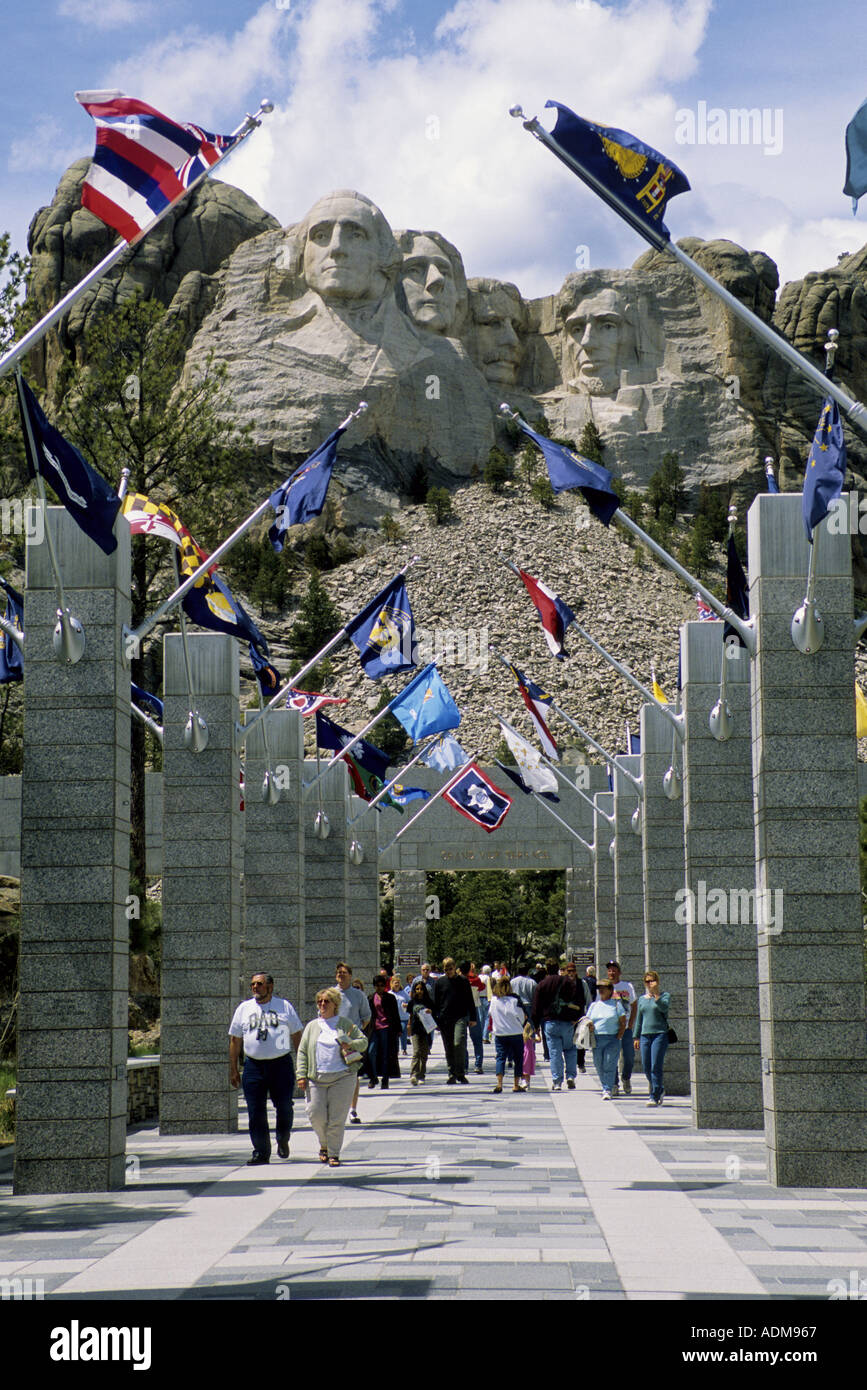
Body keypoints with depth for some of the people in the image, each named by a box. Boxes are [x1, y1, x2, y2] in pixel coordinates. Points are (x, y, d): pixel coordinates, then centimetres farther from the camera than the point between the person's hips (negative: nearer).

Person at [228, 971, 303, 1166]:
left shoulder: (284, 1006, 6)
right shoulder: (244, 1008, 10)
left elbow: (297, 1035, 11)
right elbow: (235, 1040, 12)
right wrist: (233, 1069, 8)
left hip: (281, 1063, -1)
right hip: (253, 1065, 1)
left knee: (284, 1106, -1)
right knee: (256, 1111, -1)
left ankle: (283, 1141, 25)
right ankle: (261, 1152, 5)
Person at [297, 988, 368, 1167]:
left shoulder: (345, 1023, 9)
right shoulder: (312, 1026, 14)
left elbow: (363, 1041, 9)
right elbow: (302, 1052, 12)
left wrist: (351, 1045, -12)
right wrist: (302, 1076, 1)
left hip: (342, 1078, -2)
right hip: (316, 1078, 2)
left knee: (337, 1118, -4)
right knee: (316, 1115, -4)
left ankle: (333, 1153, 5)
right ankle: (324, 1145, 21)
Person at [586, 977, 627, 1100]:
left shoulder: (616, 1004, 5)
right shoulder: (594, 1005, 16)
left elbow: (623, 1023, 4)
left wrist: (618, 1036, -5)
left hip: (612, 1039, -4)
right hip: (597, 1039, 4)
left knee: (609, 1066, -9)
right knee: (599, 1066, 4)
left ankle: (608, 1090, -10)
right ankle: (605, 1087, 17)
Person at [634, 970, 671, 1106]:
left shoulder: (665, 995, 2)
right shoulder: (642, 999, 16)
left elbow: (664, 1007, -19)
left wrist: (655, 994, -29)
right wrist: (637, 1037, 19)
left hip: (660, 1034, -5)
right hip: (645, 1035, 5)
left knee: (656, 1067, -10)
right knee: (646, 1068, 6)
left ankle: (654, 1097, -6)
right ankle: (660, 1089, 28)